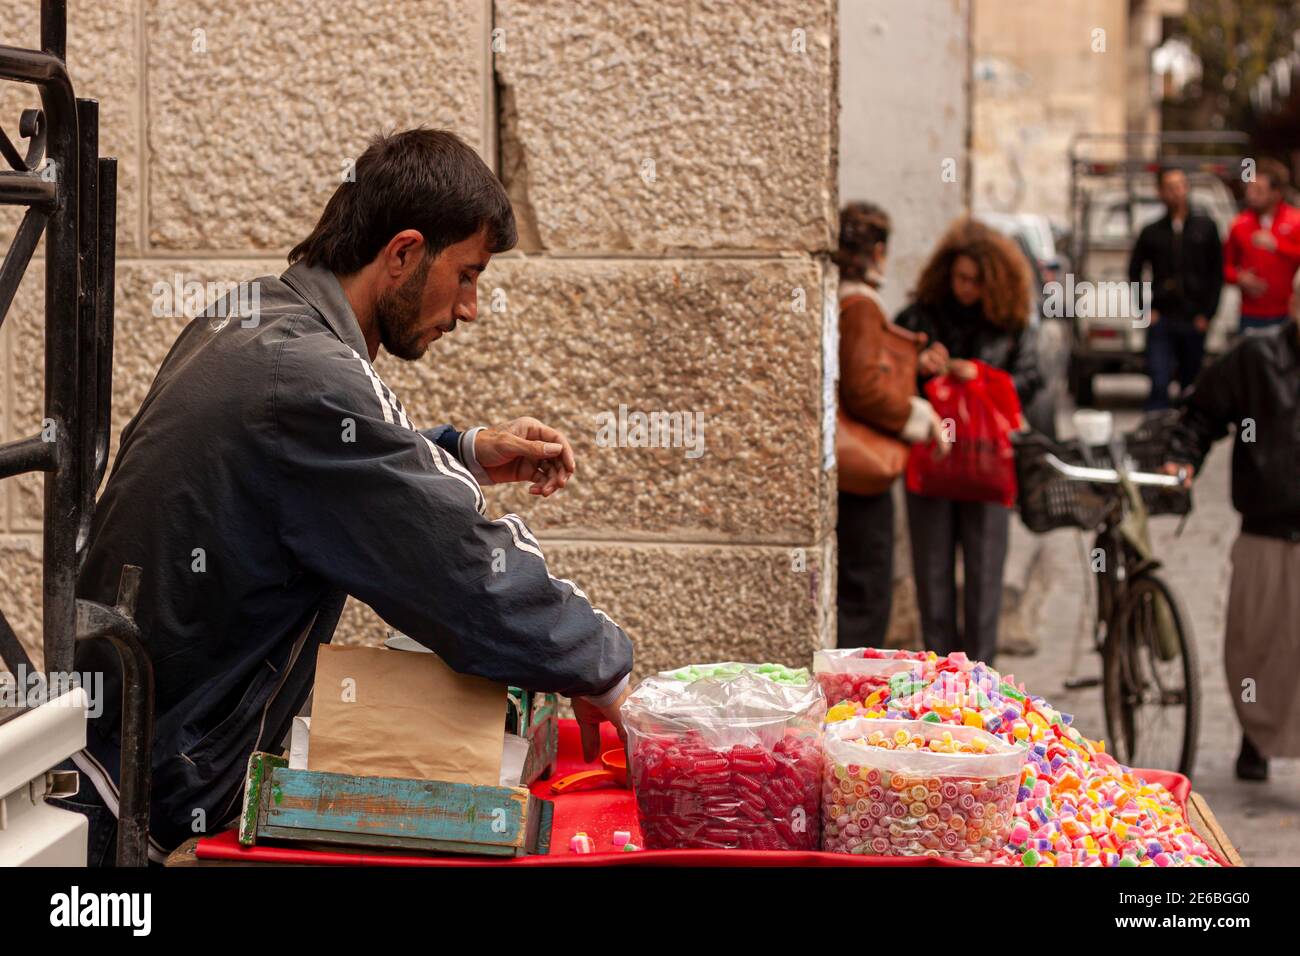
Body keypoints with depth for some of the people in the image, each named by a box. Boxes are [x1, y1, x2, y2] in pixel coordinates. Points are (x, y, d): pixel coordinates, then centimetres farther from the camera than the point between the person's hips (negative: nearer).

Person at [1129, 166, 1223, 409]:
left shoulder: (1205, 227, 6)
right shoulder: (1152, 232, 6)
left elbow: (1217, 273, 6)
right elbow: (1134, 272, 13)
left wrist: (1207, 314, -1)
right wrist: (1146, 309, 2)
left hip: (1195, 322, 1)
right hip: (1161, 321, -1)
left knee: (1191, 386, 9)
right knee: (1159, 385, -11)